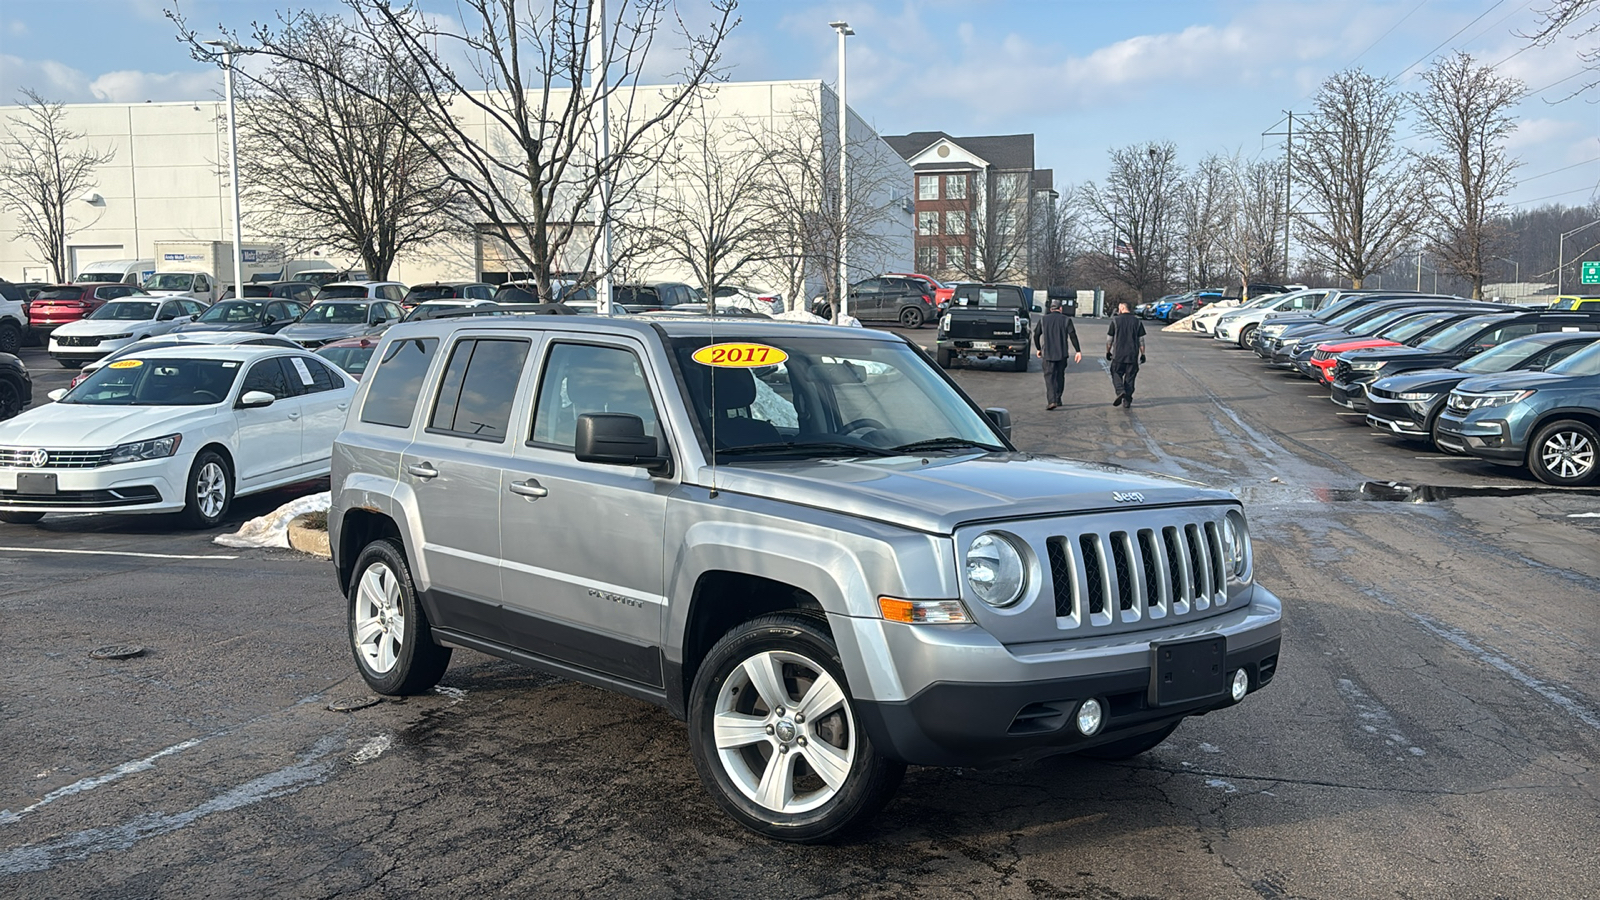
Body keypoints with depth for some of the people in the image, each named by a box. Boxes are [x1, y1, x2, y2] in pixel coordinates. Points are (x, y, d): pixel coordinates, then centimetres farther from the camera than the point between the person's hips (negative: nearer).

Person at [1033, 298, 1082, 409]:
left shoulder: (1043, 320, 5)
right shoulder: (1066, 320, 1)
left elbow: (1036, 335, 7)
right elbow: (1073, 336, -6)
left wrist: (1038, 349, 20)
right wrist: (1078, 351, -5)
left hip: (1047, 353, 0)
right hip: (1062, 354, 0)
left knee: (1049, 376, -4)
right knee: (1060, 376, 15)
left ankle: (1051, 401, -20)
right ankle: (1057, 399, 20)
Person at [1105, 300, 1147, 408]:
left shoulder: (1115, 320, -3)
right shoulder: (1137, 322, 4)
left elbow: (1109, 339, -1)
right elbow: (1141, 340, 5)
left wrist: (1108, 351, 11)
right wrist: (1142, 354, 11)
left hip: (1118, 354, -2)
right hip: (1133, 355, 2)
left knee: (1116, 374, 9)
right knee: (1130, 377, 9)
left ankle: (1120, 391, -16)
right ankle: (1127, 400, 9)